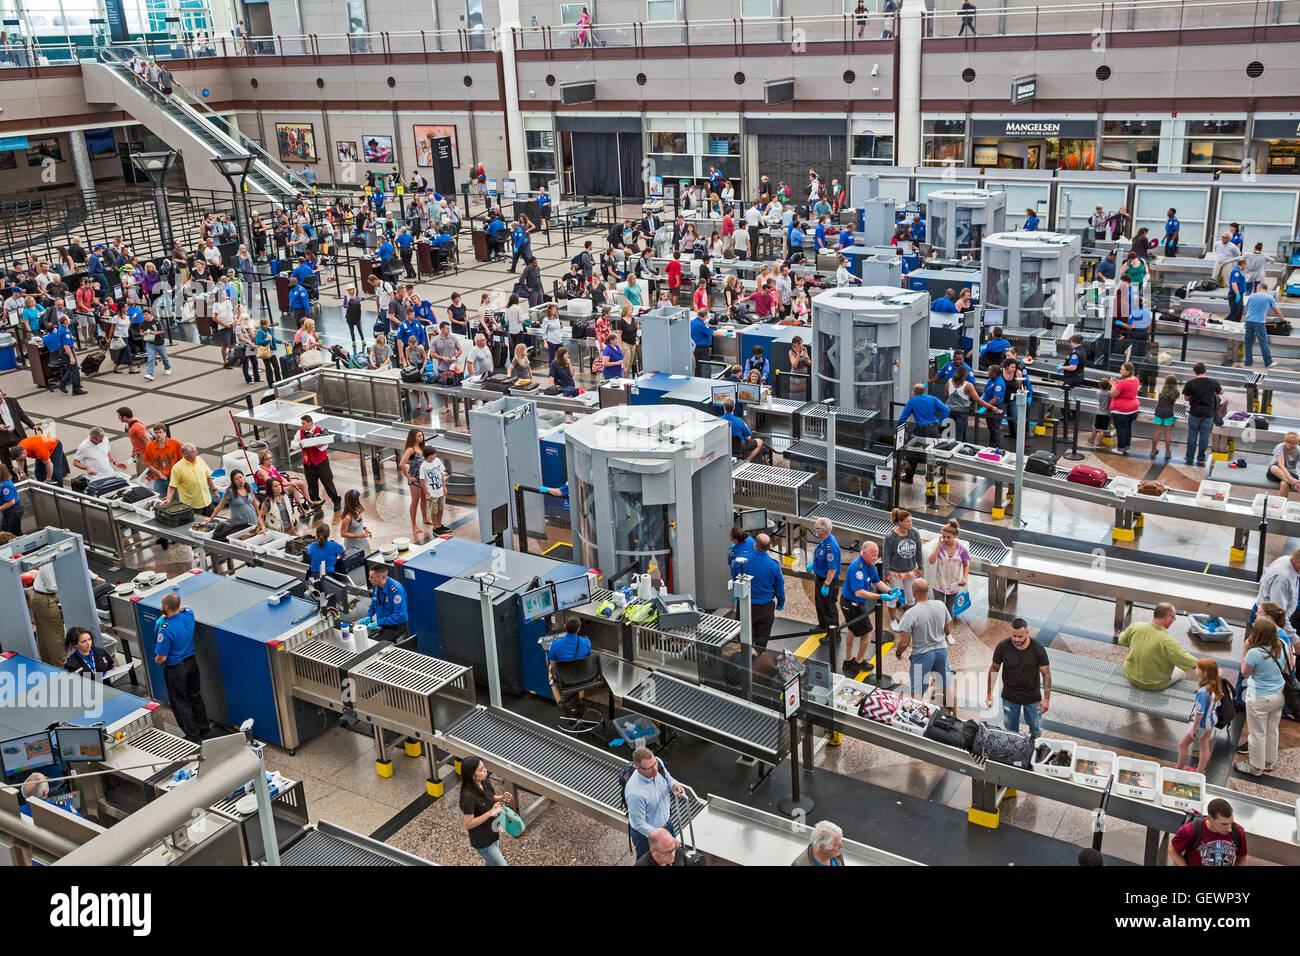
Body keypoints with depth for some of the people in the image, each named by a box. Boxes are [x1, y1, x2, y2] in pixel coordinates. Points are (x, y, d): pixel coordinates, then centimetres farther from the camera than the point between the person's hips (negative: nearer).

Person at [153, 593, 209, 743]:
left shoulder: (166, 630, -30)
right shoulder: (188, 614, -11)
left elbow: (162, 658, -24)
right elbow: (181, 609, 17)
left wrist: (156, 660, 0)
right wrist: (165, 616, -2)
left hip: (175, 669, -7)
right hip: (191, 662, 7)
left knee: (181, 703, 9)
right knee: (195, 696, 23)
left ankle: (193, 736, 17)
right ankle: (203, 727, 38)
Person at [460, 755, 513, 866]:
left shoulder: (485, 783, -8)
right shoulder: (469, 796, -32)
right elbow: (468, 824, -26)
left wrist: (501, 798, -7)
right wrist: (491, 812, -30)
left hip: (493, 834, 8)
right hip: (482, 841, -8)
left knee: (490, 863, 27)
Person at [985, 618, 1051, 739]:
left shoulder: (1038, 649, -16)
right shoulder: (1002, 646, -15)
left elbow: (1046, 674, -9)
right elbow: (994, 669, -2)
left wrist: (1046, 699, -13)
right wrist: (989, 694, 0)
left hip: (1033, 697, -1)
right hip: (1009, 697, 1)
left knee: (1036, 730, 11)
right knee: (1011, 730, 12)